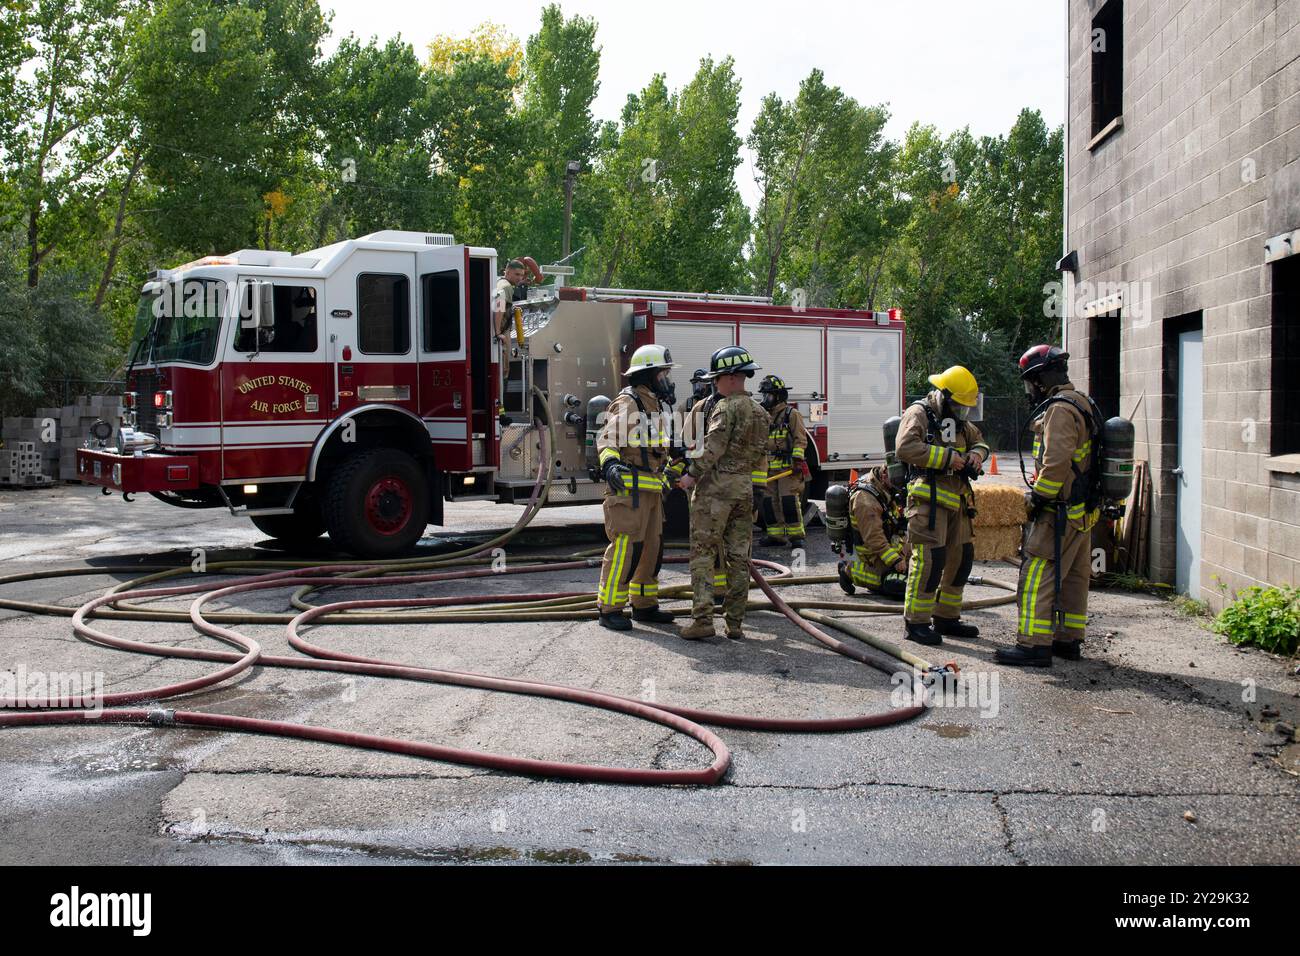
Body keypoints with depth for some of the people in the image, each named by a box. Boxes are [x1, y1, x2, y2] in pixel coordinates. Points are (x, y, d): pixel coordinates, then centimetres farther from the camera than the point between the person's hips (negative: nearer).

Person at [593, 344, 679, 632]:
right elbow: (607, 440, -19)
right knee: (625, 548, -10)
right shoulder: (626, 404, -11)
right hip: (628, 488, -10)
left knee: (651, 548, 12)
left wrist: (663, 477, 31)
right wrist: (610, 465, -36)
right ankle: (609, 608, -4)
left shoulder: (654, 405, 19)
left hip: (651, 489, 10)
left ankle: (644, 605, 22)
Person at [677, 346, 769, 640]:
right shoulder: (760, 412, 15)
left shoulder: (726, 407, -10)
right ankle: (735, 623, 9)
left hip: (716, 488, -7)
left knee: (703, 553, -5)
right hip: (746, 490, 7)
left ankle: (703, 619, -11)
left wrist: (692, 474, -13)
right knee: (739, 557, 7)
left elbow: (713, 447, -18)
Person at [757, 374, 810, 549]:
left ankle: (796, 535, -7)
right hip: (770, 467, 7)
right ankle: (776, 535, 12)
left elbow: (800, 439, -8)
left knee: (789, 500, -12)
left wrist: (797, 460, -17)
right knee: (770, 501, 5)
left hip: (788, 467, -7)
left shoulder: (791, 414, -3)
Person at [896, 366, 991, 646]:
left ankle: (946, 618, 24)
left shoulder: (957, 419, 18)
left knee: (961, 557, 13)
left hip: (956, 500, 9)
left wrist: (977, 453, 6)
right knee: (929, 559, -13)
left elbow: (977, 439, 30)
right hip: (929, 499, -9)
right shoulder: (919, 414, -8)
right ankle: (915, 623, -6)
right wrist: (946, 456, -22)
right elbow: (905, 448, -23)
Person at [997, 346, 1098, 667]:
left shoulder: (1060, 409, -17)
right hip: (1082, 511, 11)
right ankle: (1069, 640, 24)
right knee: (1073, 577, 15)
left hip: (1060, 514, -11)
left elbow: (1056, 463, -26)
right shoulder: (1081, 404, 16)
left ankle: (1035, 645, -8)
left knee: (1037, 577, -8)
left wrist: (1036, 498, -14)